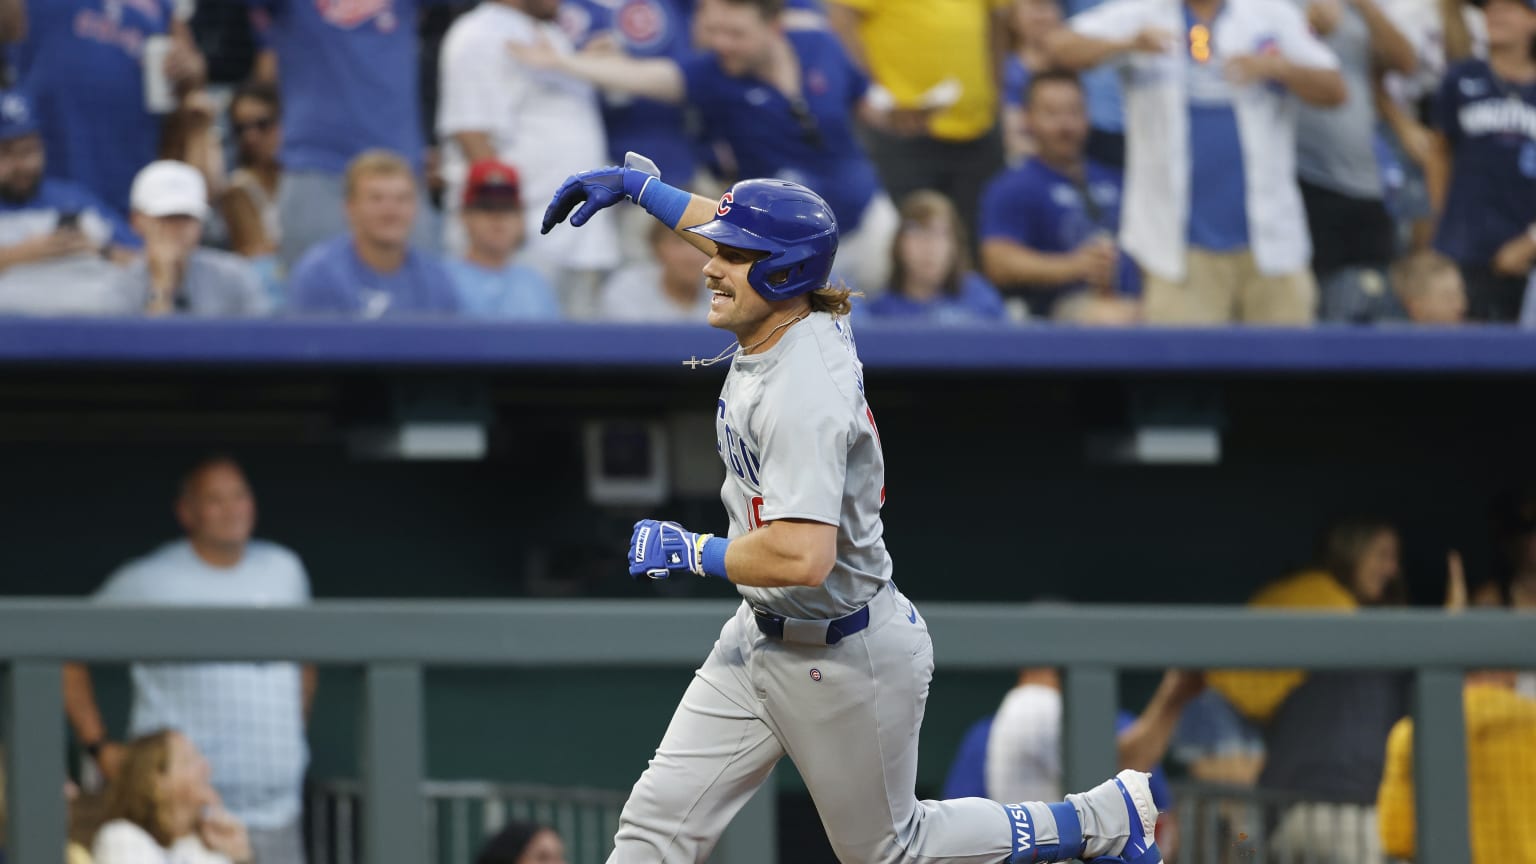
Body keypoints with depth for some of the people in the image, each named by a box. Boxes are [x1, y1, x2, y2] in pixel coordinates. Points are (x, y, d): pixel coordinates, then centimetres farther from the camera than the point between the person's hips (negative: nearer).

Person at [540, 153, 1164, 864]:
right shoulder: (800, 317, -5)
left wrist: (690, 553, -26)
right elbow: (736, 232, 19)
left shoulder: (802, 394, -31)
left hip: (845, 660, -9)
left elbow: (803, 558, -40)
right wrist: (637, 185, 17)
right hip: (762, 636, 9)